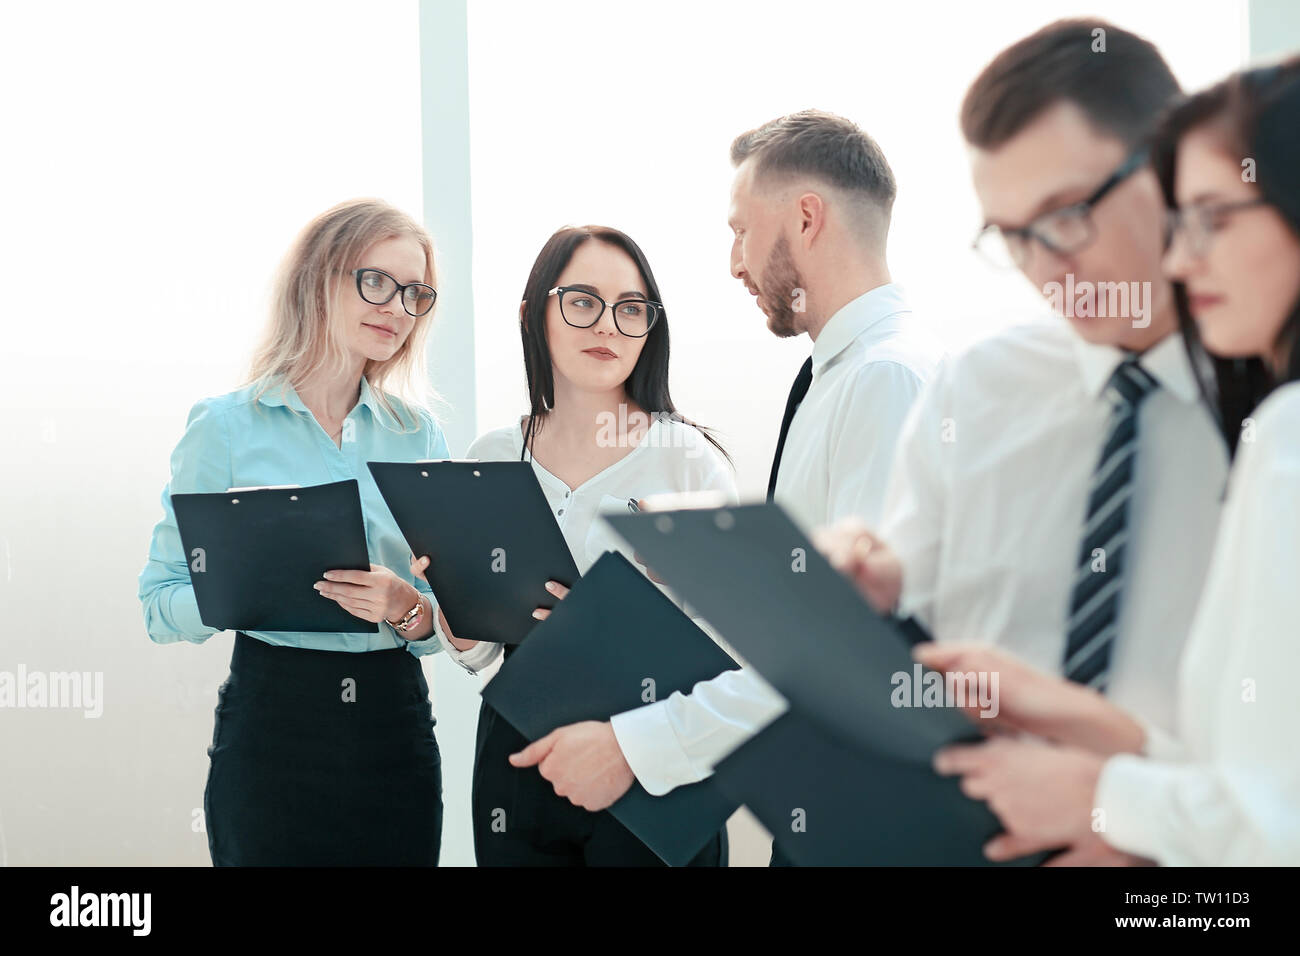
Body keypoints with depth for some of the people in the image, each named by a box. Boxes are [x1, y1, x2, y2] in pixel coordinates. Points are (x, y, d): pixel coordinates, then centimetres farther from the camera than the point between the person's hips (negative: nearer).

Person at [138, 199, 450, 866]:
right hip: (273, 728, -3)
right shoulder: (227, 427, -3)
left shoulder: (418, 435, 8)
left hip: (397, 728, 4)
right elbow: (161, 608, -5)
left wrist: (408, 608, -14)